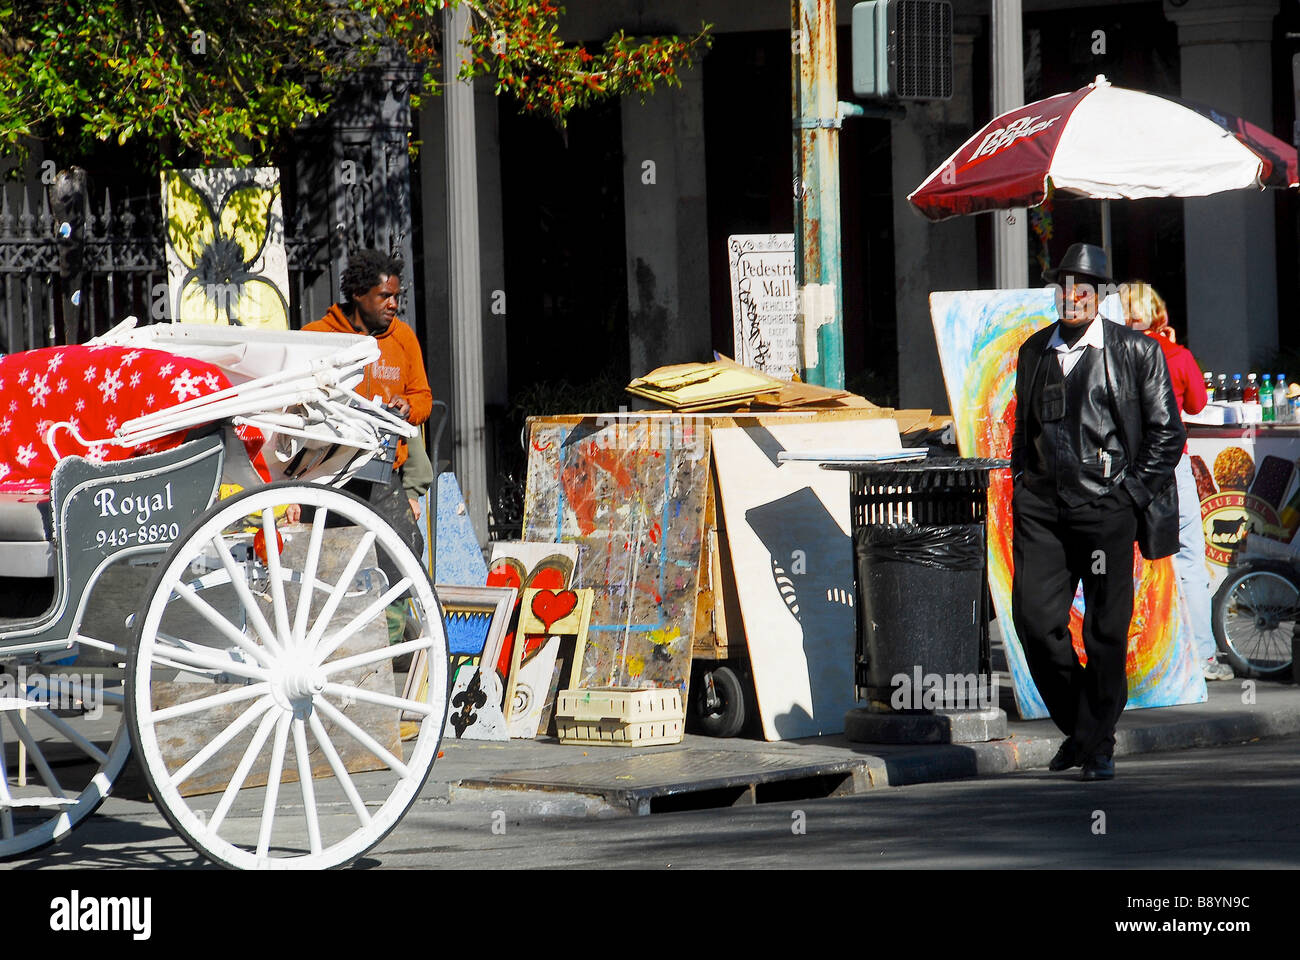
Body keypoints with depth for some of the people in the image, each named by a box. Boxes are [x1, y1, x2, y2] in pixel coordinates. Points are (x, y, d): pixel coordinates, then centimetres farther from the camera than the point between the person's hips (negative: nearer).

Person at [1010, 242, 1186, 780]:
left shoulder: (1136, 352, 1)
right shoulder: (1034, 351, 14)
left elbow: (1167, 432, 3)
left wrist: (1135, 493, -4)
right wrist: (1023, 482, 13)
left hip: (1105, 504, -3)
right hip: (1042, 506, 3)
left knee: (1106, 631, -1)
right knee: (1035, 620, -6)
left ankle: (1098, 745, 11)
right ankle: (1076, 727, 14)